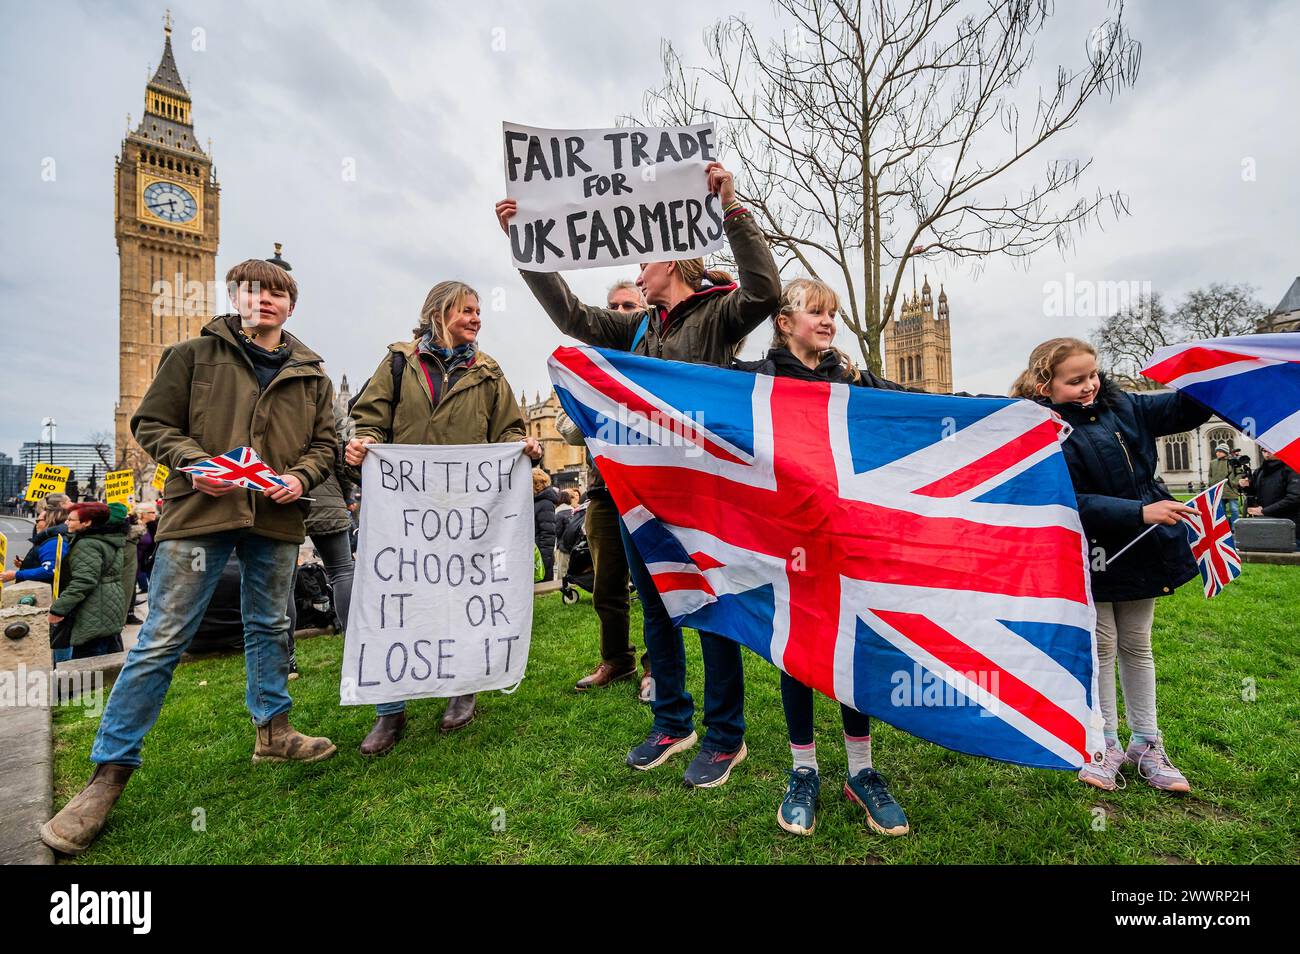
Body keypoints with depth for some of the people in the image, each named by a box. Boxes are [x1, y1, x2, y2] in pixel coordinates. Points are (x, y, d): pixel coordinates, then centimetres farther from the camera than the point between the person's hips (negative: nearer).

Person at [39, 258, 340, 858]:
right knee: (161, 641, -1)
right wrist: (194, 463, -14)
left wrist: (301, 476, -8)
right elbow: (151, 423, 4)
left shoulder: (310, 374, 10)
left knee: (270, 628, 15)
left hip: (276, 519, 3)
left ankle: (273, 731, 32)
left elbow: (323, 443, 12)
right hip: (199, 513, -3)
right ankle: (109, 773, 14)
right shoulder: (195, 354, 4)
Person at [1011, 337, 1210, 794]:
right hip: (1090, 558, -6)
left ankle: (1146, 744, 31)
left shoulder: (1122, 408, 1)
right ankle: (1106, 746, 23)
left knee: (1136, 646, 16)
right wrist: (1140, 512, -29)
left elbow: (1184, 410, 10)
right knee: (1101, 647, 6)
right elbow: (1075, 504, -24)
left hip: (1140, 550, 6)